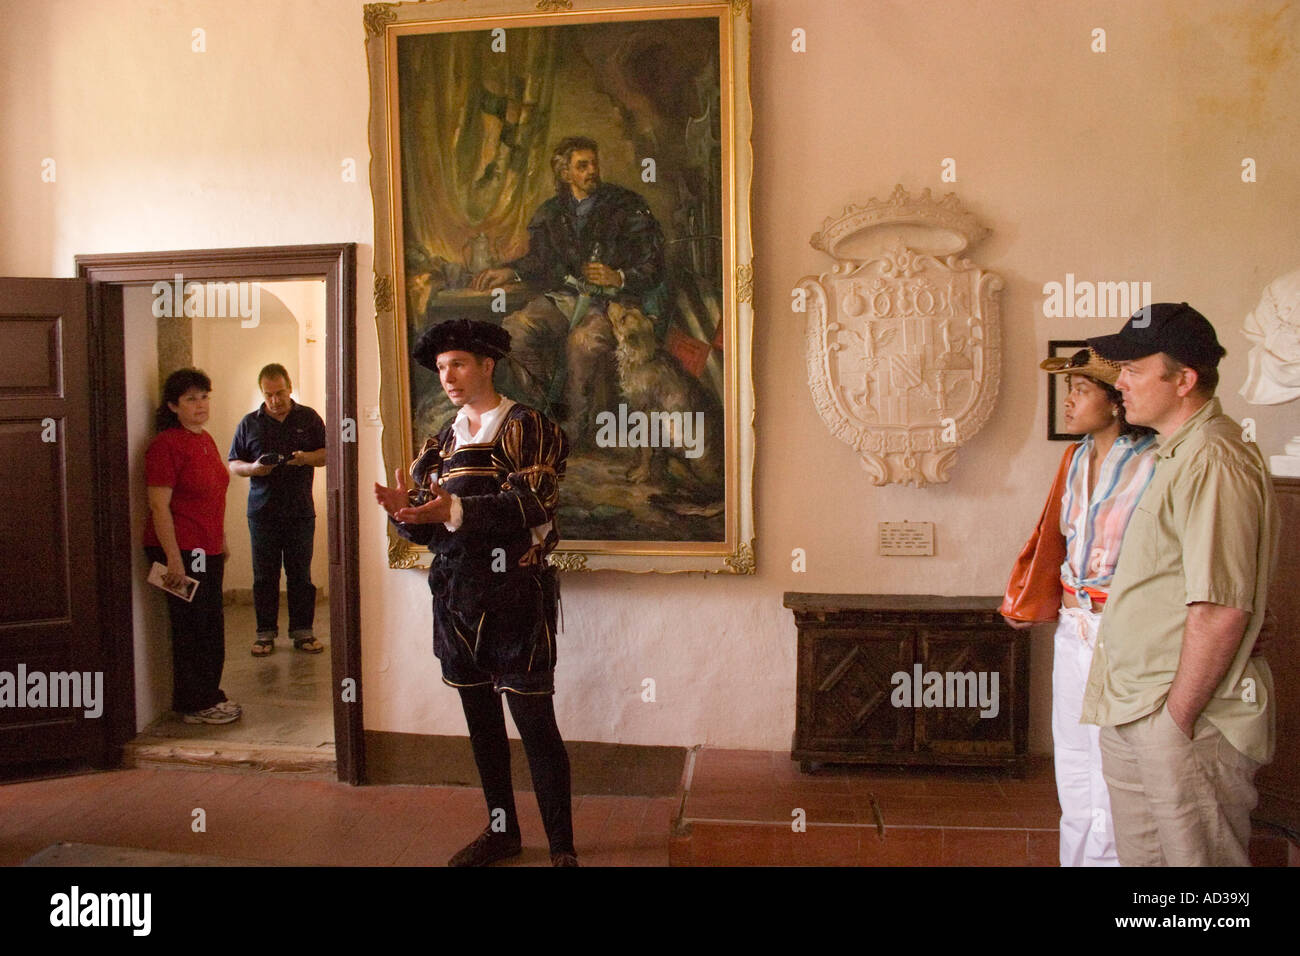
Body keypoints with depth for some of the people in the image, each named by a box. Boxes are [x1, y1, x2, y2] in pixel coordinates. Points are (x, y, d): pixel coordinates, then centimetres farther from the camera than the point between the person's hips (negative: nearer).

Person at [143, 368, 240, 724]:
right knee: (192, 627, -1)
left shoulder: (206, 440, 13)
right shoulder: (166, 444, -14)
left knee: (211, 625, 14)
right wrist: (173, 558, -21)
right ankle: (196, 705, 11)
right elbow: (159, 505, -18)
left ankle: (209, 697, 26)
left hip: (208, 548, 9)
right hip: (181, 550, -9)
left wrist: (222, 542, 22)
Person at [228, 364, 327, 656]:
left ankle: (302, 630, 12)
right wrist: (253, 468, -11)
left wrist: (307, 458, -13)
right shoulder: (249, 423, 8)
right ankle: (266, 632, 13)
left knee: (300, 574, 3)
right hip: (262, 512, 1)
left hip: (300, 511, -1)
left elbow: (328, 454, 8)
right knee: (264, 575, 4)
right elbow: (233, 464, 10)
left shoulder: (309, 418, 7)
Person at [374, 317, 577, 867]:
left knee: (534, 723, -3)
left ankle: (562, 846, 10)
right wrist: (404, 511, -12)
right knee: (481, 721, 15)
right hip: (456, 598, 6)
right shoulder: (442, 442, 14)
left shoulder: (528, 428, -4)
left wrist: (454, 509, -29)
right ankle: (501, 831, 30)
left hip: (514, 598, -6)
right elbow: (428, 529, 10)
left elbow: (531, 504, -19)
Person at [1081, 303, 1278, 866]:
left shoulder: (1214, 464, -19)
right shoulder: (1179, 456, 14)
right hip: (1131, 713, 9)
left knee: (1195, 855, 5)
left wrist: (1177, 718, -19)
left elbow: (1222, 609, -25)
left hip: (1188, 720, -9)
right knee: (1137, 854, 17)